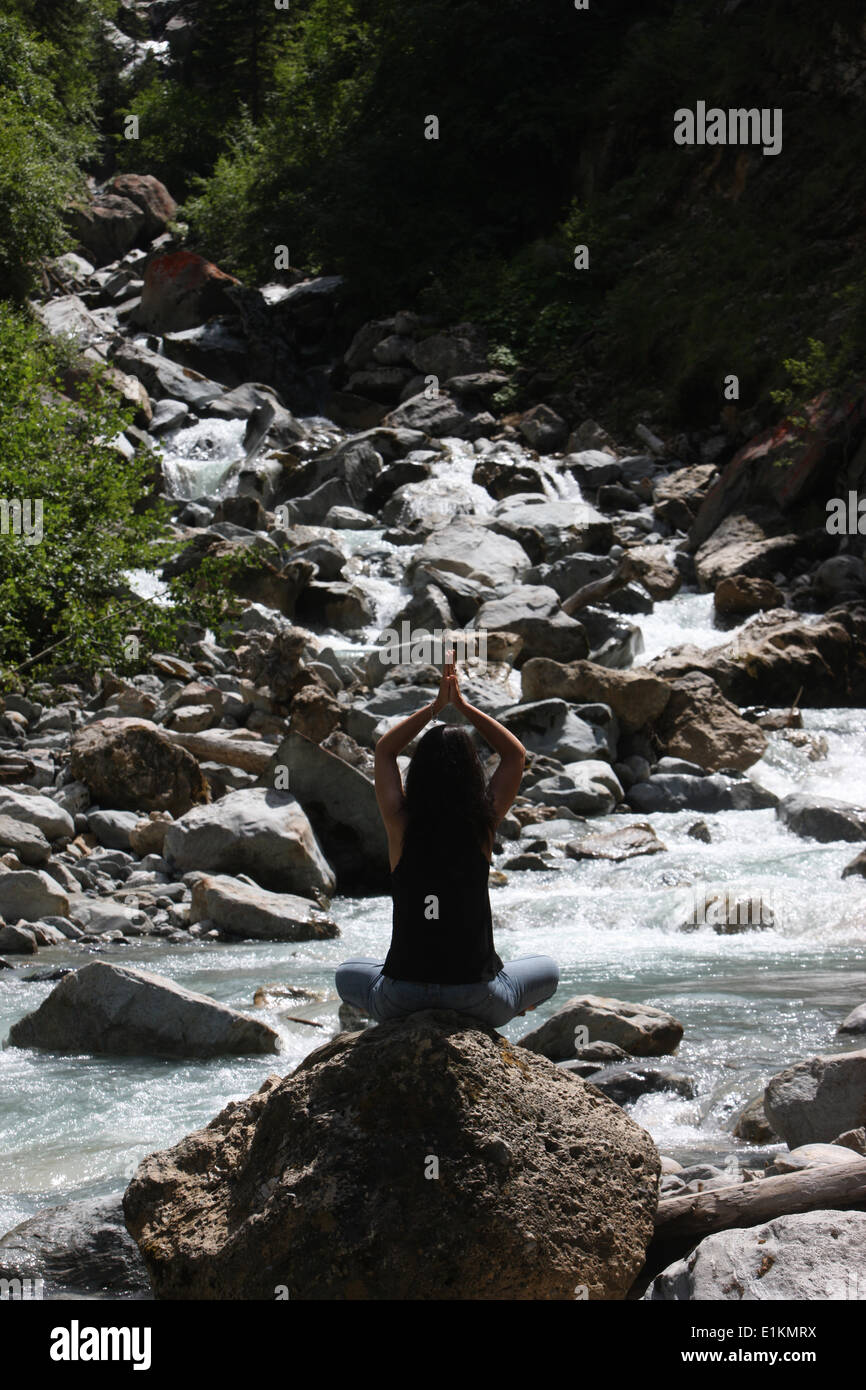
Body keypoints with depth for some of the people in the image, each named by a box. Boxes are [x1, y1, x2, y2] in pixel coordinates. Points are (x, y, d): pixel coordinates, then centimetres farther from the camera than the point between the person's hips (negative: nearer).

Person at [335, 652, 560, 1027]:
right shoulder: (482, 825, -8)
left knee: (348, 973, 35)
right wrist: (462, 705, 11)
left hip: (400, 1000, 1)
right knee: (547, 970, 30)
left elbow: (384, 750, 12)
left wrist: (437, 705, 13)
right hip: (476, 1003, -1)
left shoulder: (402, 824, -7)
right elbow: (515, 753, 10)